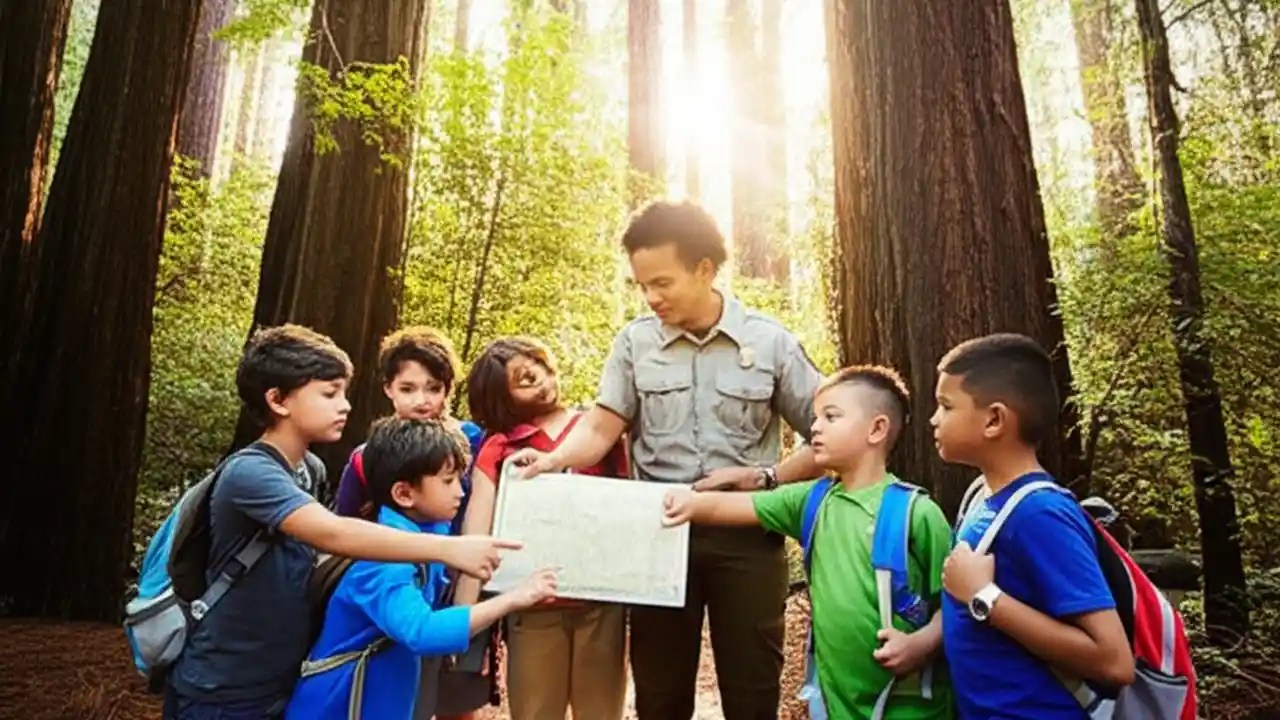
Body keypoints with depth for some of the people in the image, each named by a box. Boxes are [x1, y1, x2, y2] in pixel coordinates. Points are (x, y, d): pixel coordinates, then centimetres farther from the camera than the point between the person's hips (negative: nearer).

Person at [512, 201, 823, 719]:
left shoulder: (771, 342, -3)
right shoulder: (635, 341, 2)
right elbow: (602, 426, -4)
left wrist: (765, 477, -11)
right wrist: (554, 460, -23)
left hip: (746, 534, -1)